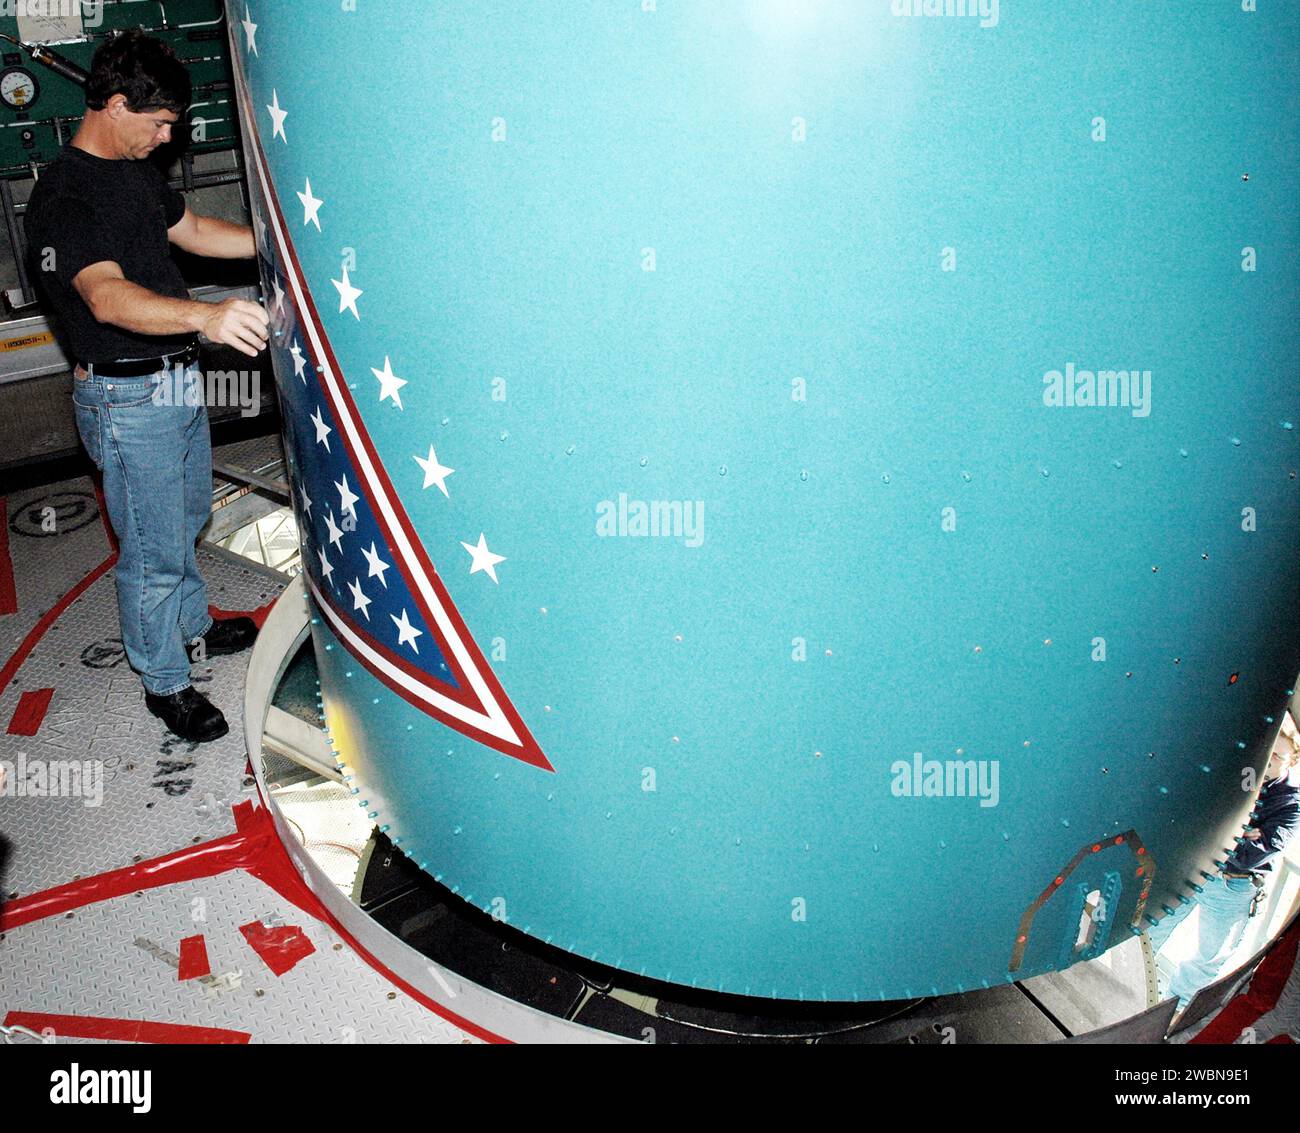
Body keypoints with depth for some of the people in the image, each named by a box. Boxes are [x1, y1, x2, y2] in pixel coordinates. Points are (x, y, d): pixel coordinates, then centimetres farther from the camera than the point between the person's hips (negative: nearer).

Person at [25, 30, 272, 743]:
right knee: (153, 550, 2)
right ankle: (164, 684, 19)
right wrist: (205, 316, -56)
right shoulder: (63, 197, -23)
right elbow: (106, 297, -39)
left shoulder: (136, 169, 7)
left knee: (187, 519, 25)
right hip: (127, 398, -9)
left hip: (178, 379, 10)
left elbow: (192, 231, 22)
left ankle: (192, 626, 46)